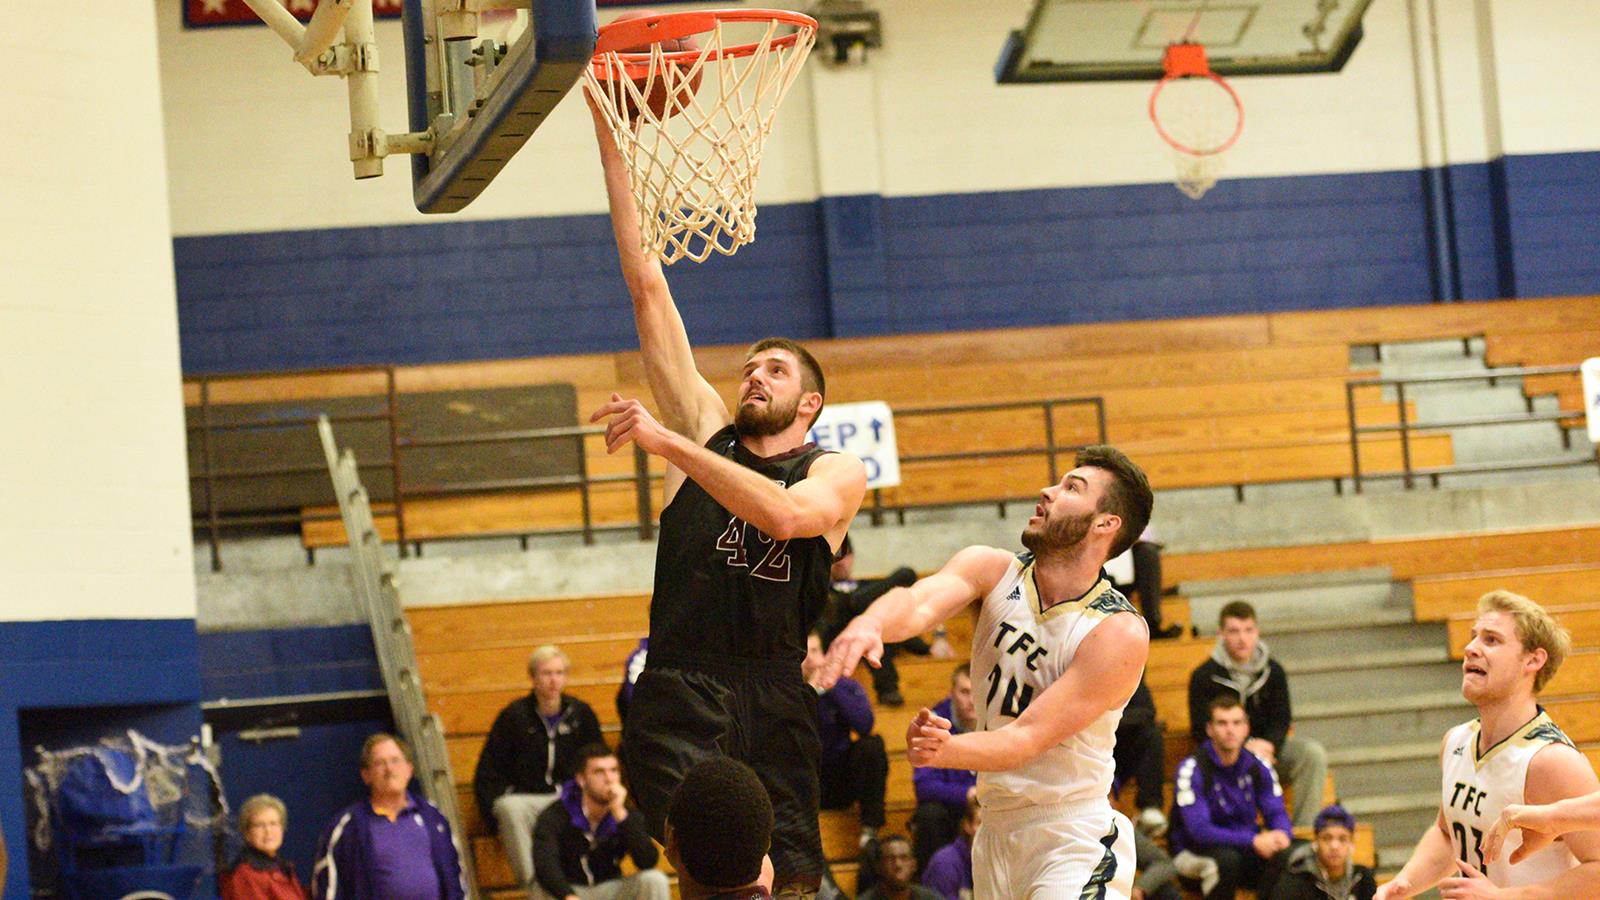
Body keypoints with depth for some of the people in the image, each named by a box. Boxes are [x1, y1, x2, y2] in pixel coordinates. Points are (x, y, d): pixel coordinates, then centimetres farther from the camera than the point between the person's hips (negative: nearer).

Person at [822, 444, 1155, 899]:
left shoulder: (1119, 634, -17)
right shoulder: (992, 571, -3)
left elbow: (1028, 739, -22)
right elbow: (921, 601, -26)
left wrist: (948, 750, -42)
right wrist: (872, 621, -50)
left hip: (1075, 844, -5)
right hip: (995, 828, 6)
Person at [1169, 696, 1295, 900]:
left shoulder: (1258, 766, 1)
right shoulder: (1191, 770, -15)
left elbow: (1277, 813, 2)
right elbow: (1199, 830, -23)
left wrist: (1282, 835, -24)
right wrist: (1253, 841, -32)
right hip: (1194, 852, -4)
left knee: (1283, 854, -26)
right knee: (1227, 858, -37)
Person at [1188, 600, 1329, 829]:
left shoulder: (1273, 671, 4)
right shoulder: (1204, 676, -6)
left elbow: (1282, 719, 4)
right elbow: (1201, 731, -8)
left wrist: (1268, 745, -20)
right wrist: (1245, 749, -21)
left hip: (1267, 748, 4)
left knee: (1313, 753, -21)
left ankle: (1304, 829, -22)